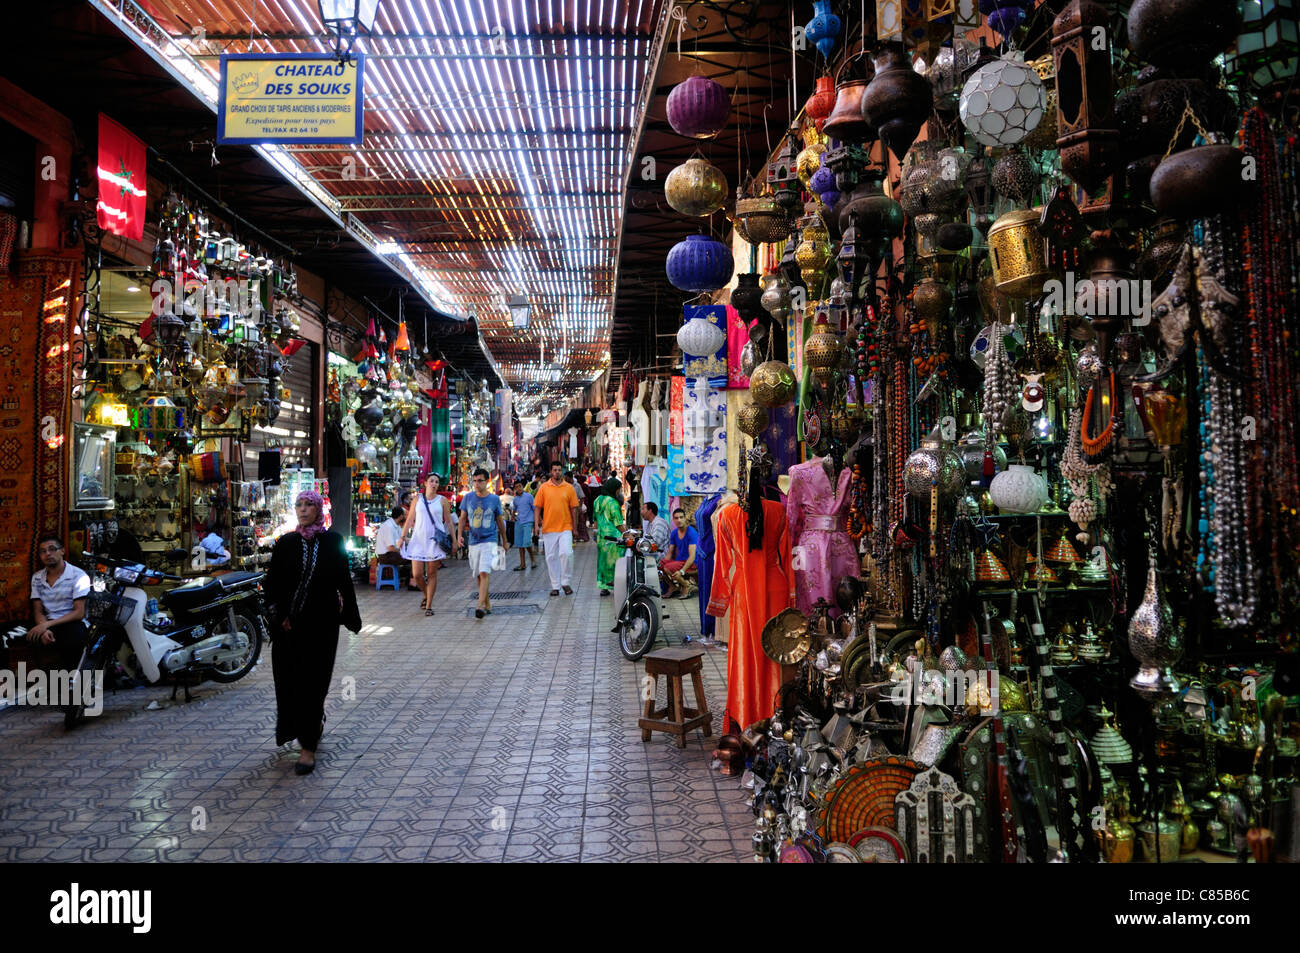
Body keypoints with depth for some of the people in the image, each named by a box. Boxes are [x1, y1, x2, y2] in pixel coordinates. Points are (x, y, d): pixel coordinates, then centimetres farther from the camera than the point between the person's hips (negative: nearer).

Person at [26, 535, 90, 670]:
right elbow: (38, 611, 9)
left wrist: (47, 624, -20)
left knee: (73, 640, -38)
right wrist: (44, 629, -13)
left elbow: (79, 613, -9)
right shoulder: (37, 578, 12)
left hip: (73, 622, -4)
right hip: (47, 624, 4)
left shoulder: (78, 576, -5)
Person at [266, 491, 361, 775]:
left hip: (322, 624, -2)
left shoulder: (333, 542, -1)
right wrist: (280, 614, -7)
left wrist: (351, 618, 3)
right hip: (290, 624, 2)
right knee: (289, 679, 7)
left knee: (313, 681, -2)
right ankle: (314, 722, 35)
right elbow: (272, 581, 4)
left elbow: (344, 582, 2)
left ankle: (308, 747, 6)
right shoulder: (285, 543, 3)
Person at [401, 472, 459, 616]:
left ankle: (429, 606, 9)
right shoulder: (417, 499, 8)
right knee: (417, 574, -2)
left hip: (435, 540, -1)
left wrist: (455, 540, 3)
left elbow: (449, 522, 7)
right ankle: (426, 595, 27)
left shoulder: (443, 500, 5)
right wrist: (402, 537, 4)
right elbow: (410, 520, 10)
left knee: (432, 574, 0)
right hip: (418, 539, 1)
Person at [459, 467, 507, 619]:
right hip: (473, 542, 4)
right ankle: (487, 605, 24)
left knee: (484, 573, -17)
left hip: (490, 541, -4)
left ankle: (480, 606, -24)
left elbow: (500, 521, 9)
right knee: (479, 575, 11)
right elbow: (463, 518, 12)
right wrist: (460, 535, -4)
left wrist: (505, 542, 15)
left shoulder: (494, 499, -1)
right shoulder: (468, 498, 4)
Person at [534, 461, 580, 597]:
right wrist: (537, 523, -2)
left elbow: (574, 508, 6)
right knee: (551, 557, 5)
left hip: (565, 527, -1)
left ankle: (566, 582, 2)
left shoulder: (569, 488, 4)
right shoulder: (543, 488, 4)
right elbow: (538, 507, 7)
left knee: (566, 553, -15)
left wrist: (575, 527, 4)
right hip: (549, 528, 1)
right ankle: (555, 586, 15)